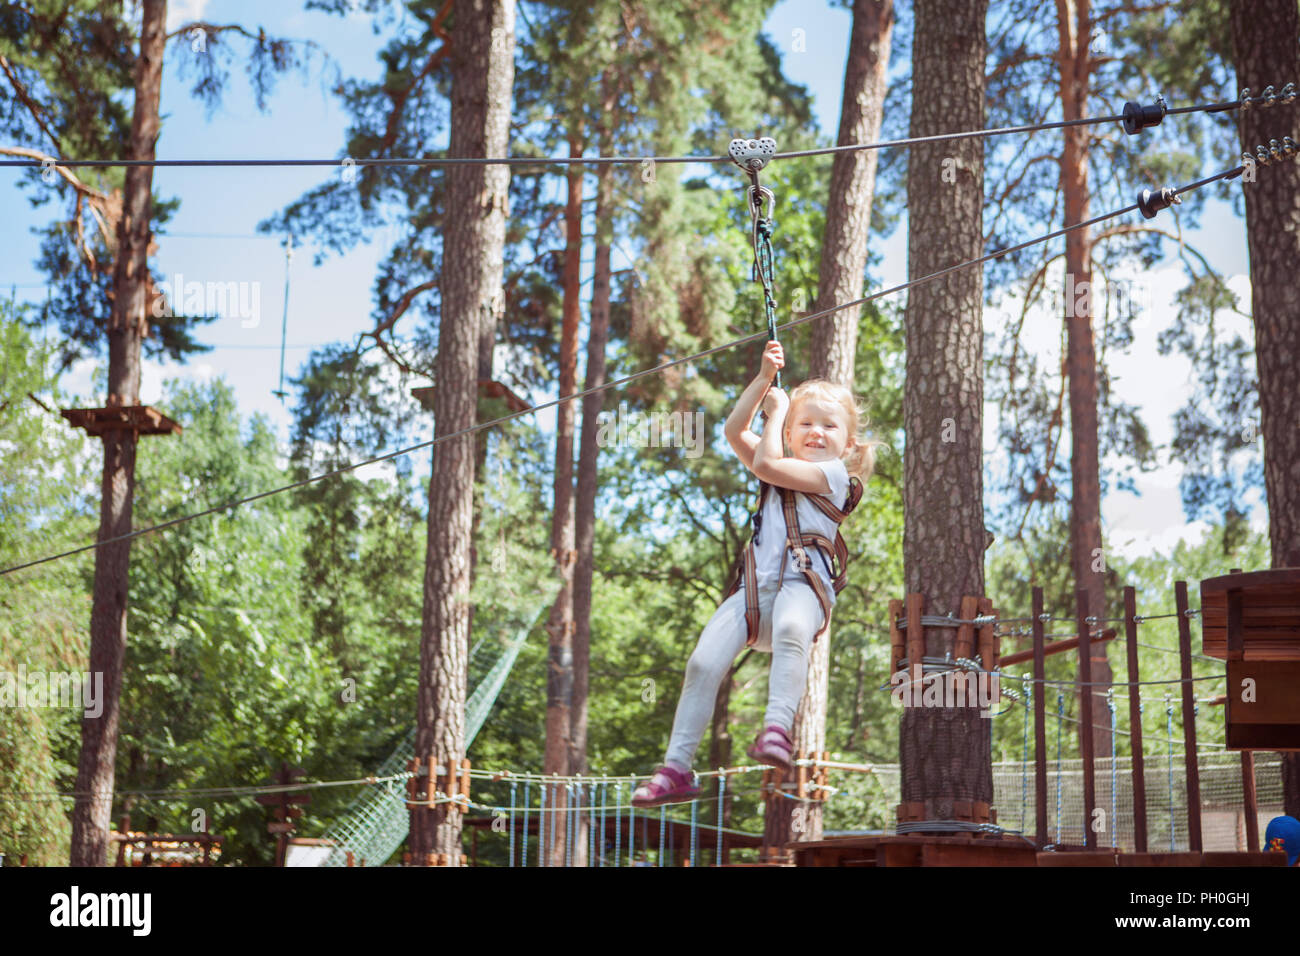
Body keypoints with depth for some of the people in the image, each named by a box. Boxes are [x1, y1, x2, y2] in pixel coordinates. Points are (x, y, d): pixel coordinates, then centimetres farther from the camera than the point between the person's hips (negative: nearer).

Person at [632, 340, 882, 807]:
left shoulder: (834, 473, 8)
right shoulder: (784, 470, 30)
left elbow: (766, 464, -3)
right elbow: (735, 431, 20)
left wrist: (776, 410, 12)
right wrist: (764, 378, 15)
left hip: (803, 583, -5)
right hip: (755, 585, 5)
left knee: (791, 628, -43)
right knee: (704, 661, -17)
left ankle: (778, 728, -50)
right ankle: (676, 768, -14)